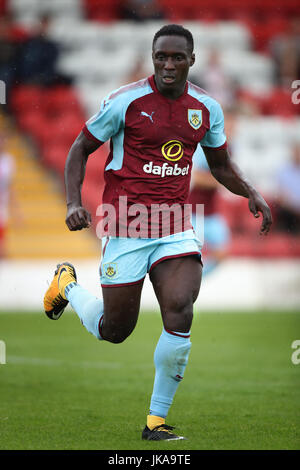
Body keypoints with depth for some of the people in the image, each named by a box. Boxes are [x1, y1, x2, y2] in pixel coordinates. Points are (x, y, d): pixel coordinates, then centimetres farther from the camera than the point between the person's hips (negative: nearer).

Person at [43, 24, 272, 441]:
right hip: (125, 226, -3)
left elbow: (220, 164, 22)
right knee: (114, 331, 5)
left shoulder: (206, 108, 5)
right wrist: (74, 203, -12)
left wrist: (251, 192, 4)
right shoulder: (125, 101, -8)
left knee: (180, 313, -18)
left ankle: (157, 420, -4)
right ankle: (67, 284, 39)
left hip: (175, 229, 3)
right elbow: (80, 149, 1)